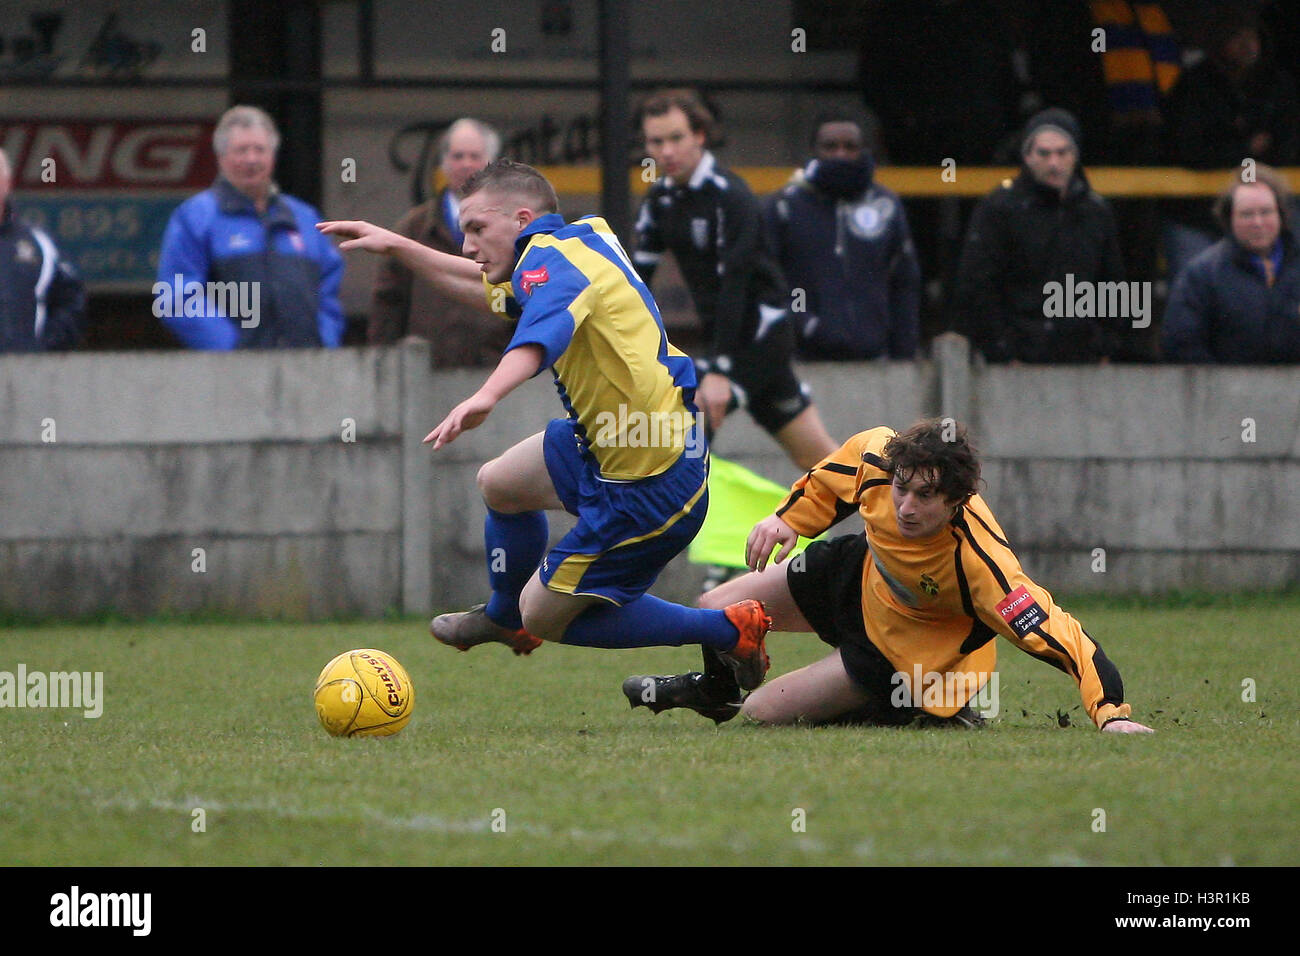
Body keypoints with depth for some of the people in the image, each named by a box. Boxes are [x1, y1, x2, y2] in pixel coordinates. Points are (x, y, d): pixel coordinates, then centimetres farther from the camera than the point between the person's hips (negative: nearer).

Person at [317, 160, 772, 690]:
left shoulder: (553, 257, -20)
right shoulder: (578, 241, 9)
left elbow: (543, 331, -44)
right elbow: (486, 287, 29)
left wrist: (485, 396, -60)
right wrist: (394, 244, 30)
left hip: (646, 486, -10)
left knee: (546, 614, 1)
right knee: (498, 482, 26)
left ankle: (729, 630, 5)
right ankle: (504, 617, 52)